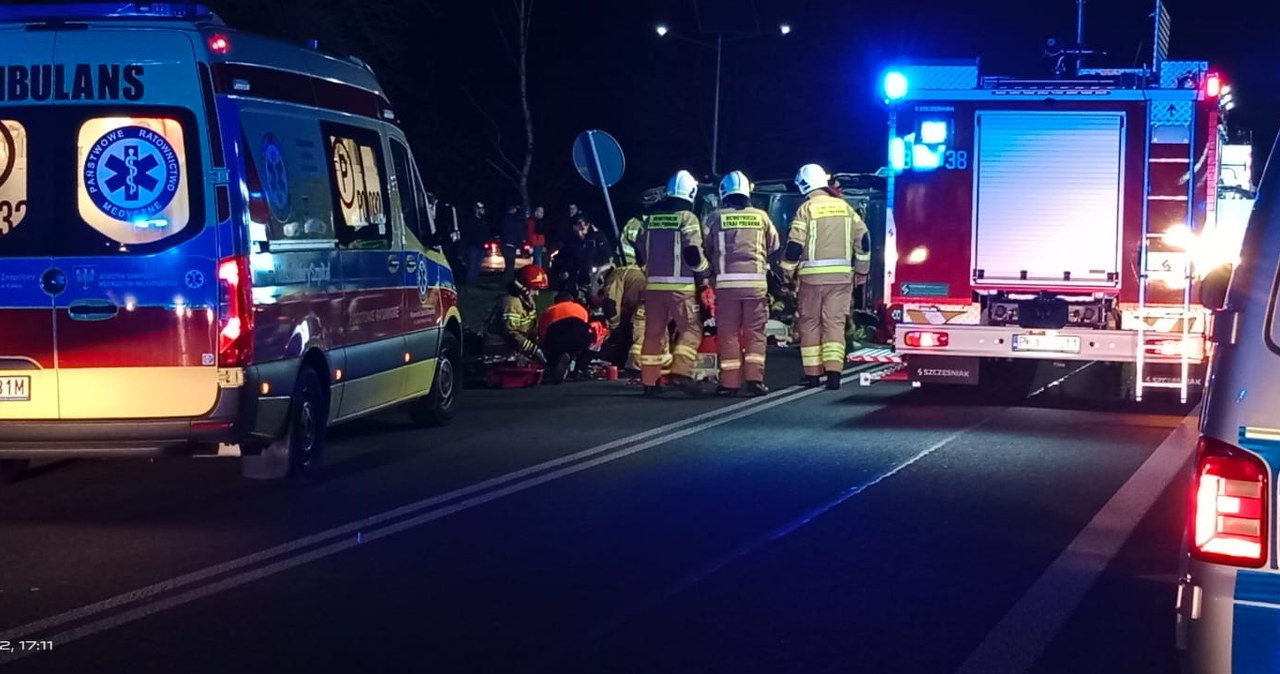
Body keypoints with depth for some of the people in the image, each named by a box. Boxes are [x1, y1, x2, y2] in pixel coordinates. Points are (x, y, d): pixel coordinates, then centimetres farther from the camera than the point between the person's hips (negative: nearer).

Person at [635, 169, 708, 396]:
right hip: (680, 285, -5)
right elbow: (693, 252, -14)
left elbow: (640, 252, 15)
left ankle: (649, 380, 8)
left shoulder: (652, 218, 11)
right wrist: (705, 269, 4)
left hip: (653, 284, 5)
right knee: (690, 329, 1)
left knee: (654, 332, 8)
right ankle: (680, 371, -15)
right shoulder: (687, 218, -7)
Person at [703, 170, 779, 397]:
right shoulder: (760, 216, 7)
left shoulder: (716, 218, 4)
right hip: (756, 281, 1)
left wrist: (712, 269, 27)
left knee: (728, 333, 3)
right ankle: (755, 379, -4)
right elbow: (774, 247, 13)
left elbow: (706, 249, 10)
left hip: (726, 282, -1)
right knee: (755, 332, 5)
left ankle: (729, 381, 1)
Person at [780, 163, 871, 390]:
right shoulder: (844, 207, 9)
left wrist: (787, 272, 4)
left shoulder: (806, 209, -4)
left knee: (810, 323, 7)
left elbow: (794, 245, -8)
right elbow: (862, 239, 8)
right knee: (835, 323, 3)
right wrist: (861, 271, 17)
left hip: (813, 275, -3)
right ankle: (834, 371, -8)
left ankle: (812, 373, 7)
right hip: (842, 276, 3)